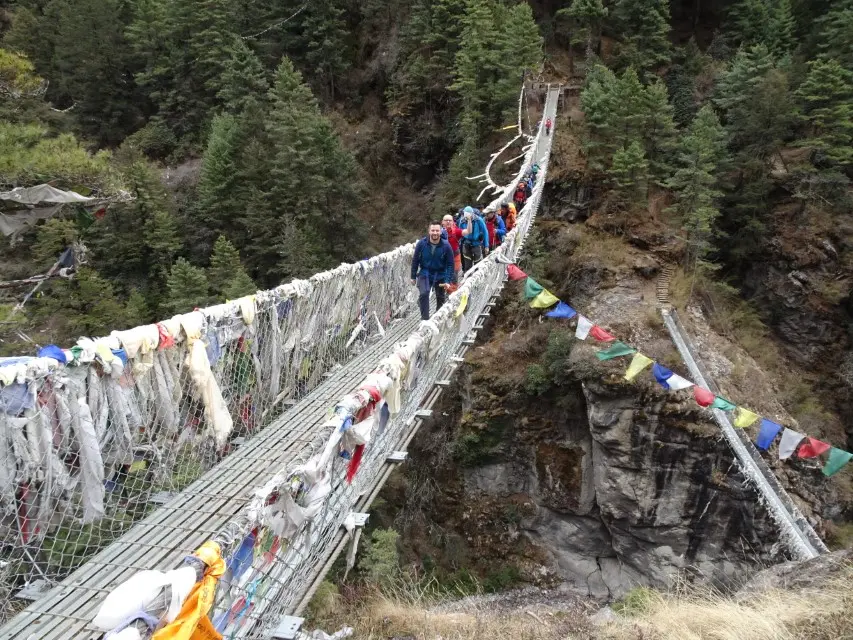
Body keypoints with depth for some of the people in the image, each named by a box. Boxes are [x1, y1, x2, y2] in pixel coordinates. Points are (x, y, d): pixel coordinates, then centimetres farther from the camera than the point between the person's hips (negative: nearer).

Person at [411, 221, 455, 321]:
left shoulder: (446, 246, -15)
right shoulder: (421, 243, -14)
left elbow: (450, 264, -8)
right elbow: (415, 260, -2)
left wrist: (448, 281, -14)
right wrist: (413, 276, 2)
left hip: (440, 275, 1)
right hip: (425, 273, -1)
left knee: (440, 298, 12)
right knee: (424, 294, -22)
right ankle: (424, 318, -15)